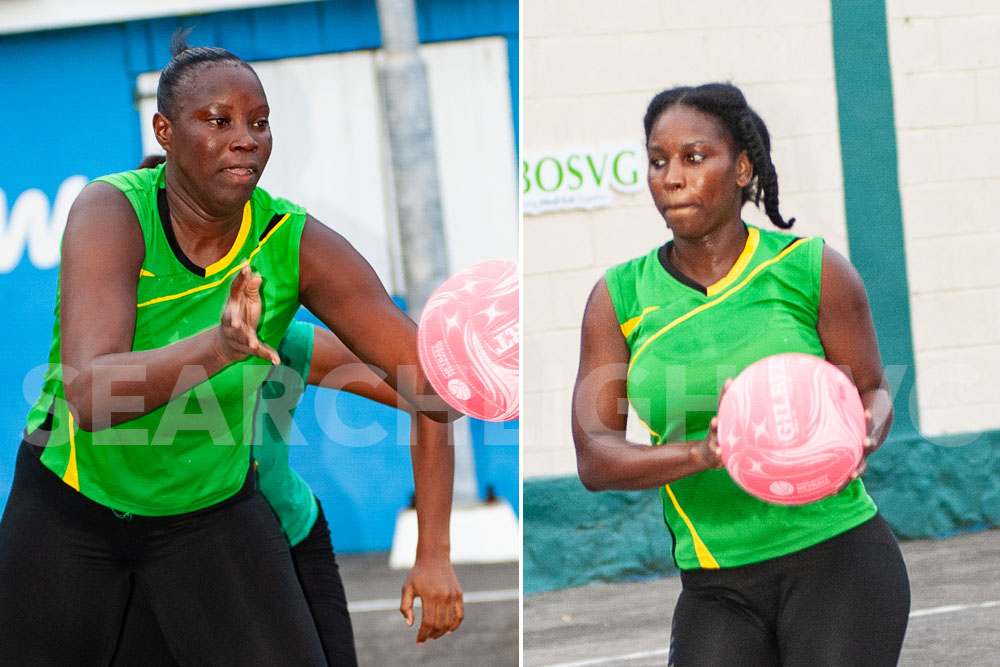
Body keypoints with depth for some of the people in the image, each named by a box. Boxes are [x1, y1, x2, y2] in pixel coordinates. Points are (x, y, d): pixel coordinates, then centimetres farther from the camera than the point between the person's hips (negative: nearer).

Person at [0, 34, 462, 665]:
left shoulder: (297, 243, -18)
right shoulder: (111, 212, -25)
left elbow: (430, 384, -12)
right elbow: (87, 396, -40)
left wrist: (434, 553, -17)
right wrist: (217, 346, -57)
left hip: (214, 507, 1)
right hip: (71, 500, -1)